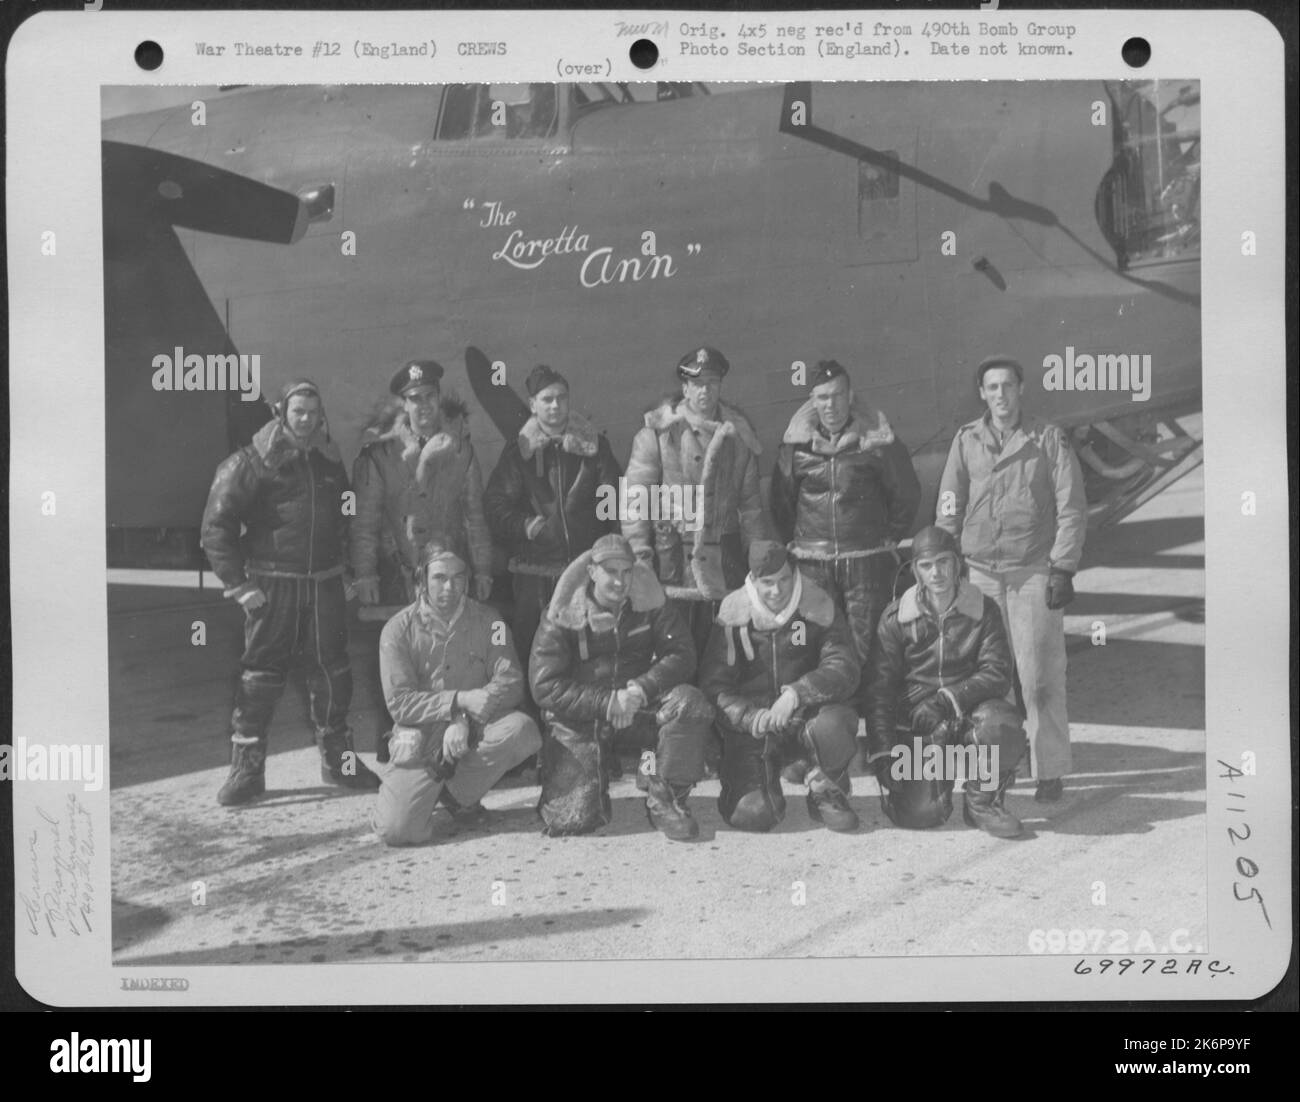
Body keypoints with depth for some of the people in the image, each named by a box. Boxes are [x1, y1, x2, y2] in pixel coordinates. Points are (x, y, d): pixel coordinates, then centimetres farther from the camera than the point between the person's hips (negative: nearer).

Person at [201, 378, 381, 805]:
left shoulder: (330, 461, 12)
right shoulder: (249, 463, -5)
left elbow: (347, 519, 23)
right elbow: (216, 527, -6)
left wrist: (351, 569, 13)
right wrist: (240, 585, -10)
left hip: (325, 581, 4)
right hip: (272, 584, -4)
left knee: (333, 670, 7)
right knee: (261, 674, -2)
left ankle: (337, 758, 21)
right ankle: (247, 767, 7)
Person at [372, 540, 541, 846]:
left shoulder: (487, 620, 1)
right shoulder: (398, 630, -4)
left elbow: (511, 682, -8)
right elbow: (400, 703, -11)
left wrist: (466, 720, -23)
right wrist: (460, 700, -23)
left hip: (476, 732, 2)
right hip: (420, 739, -2)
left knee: (522, 729, -30)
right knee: (396, 830, -21)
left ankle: (456, 794, -4)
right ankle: (431, 798, 17)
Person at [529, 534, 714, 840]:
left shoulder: (650, 602, -3)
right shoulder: (562, 616, -10)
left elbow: (681, 654, -7)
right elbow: (545, 687, -13)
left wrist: (641, 690, -24)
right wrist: (607, 703, -22)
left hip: (641, 704, 2)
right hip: (579, 717, -2)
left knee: (690, 703, -29)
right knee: (569, 820, -15)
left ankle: (665, 799, -12)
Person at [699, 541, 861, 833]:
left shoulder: (818, 607, -3)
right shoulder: (733, 615, -3)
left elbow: (844, 668, -12)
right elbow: (713, 685, -4)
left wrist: (797, 694, -27)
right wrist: (750, 716, -22)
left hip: (809, 714, 0)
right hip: (754, 728, 0)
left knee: (834, 724, -36)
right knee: (751, 814, -20)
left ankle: (827, 794, -3)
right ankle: (768, 787, 21)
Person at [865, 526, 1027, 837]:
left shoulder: (983, 611, -1)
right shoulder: (896, 616, -2)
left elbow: (997, 673, -8)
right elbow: (879, 688, -3)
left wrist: (948, 699, -24)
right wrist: (882, 754, -11)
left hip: (970, 707, 0)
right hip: (915, 716, 0)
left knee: (1003, 726, -35)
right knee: (918, 813, -18)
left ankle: (983, 803, -6)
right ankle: (941, 772, 20)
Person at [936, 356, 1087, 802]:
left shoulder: (1048, 439, 3)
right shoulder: (966, 441, 9)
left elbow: (1071, 508, 1)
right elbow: (948, 510, 11)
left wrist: (1063, 568, -6)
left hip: (1034, 570, -2)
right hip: (979, 569, 2)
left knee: (1040, 676, -3)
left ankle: (1050, 770, 6)